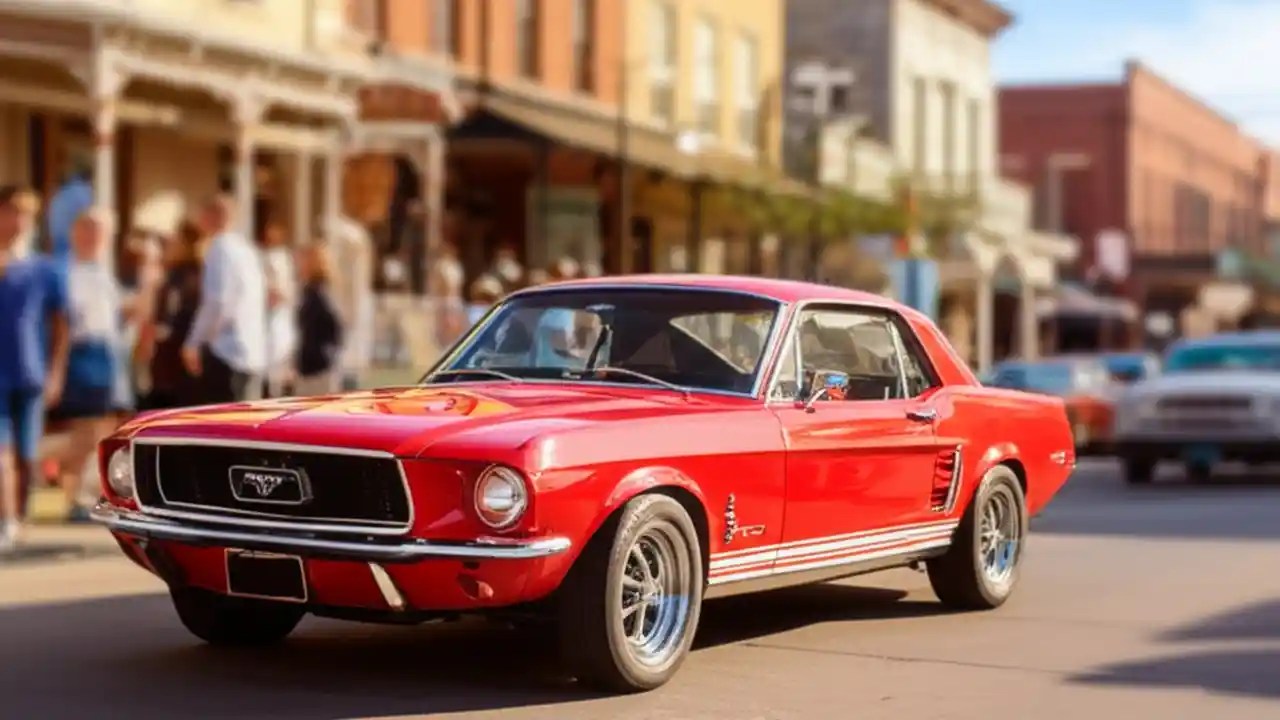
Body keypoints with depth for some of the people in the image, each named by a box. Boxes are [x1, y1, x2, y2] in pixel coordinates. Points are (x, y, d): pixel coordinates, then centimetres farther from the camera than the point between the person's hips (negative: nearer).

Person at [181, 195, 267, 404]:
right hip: (252, 353, 9)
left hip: (226, 354, -9)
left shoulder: (221, 249, -11)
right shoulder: (247, 249, 16)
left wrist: (194, 343, -12)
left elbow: (218, 304, -19)